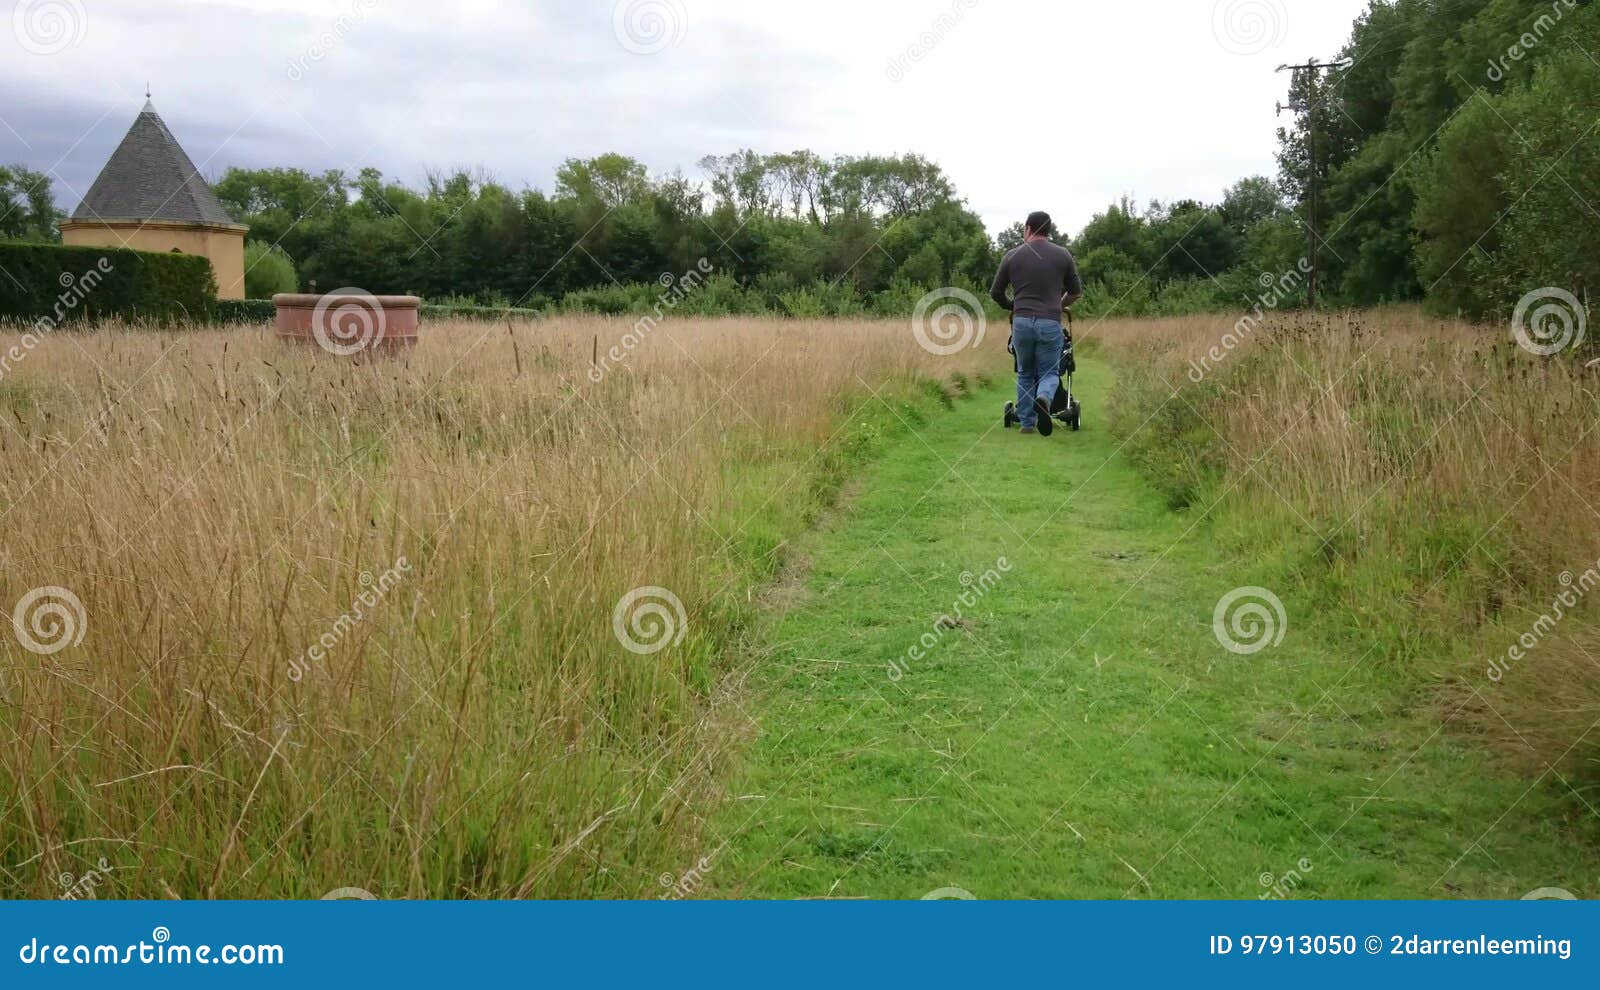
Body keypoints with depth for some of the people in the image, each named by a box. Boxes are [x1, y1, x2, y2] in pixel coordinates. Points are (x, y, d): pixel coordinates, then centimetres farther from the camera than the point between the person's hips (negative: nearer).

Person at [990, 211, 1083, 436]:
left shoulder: (1013, 255, 6)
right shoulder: (1063, 255, 6)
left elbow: (996, 292, 12)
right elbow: (1076, 292, 14)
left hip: (1021, 322, 1)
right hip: (1050, 323, -1)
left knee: (1025, 373, 17)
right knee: (1049, 373, 9)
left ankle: (1027, 422, 16)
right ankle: (1043, 399, -23)